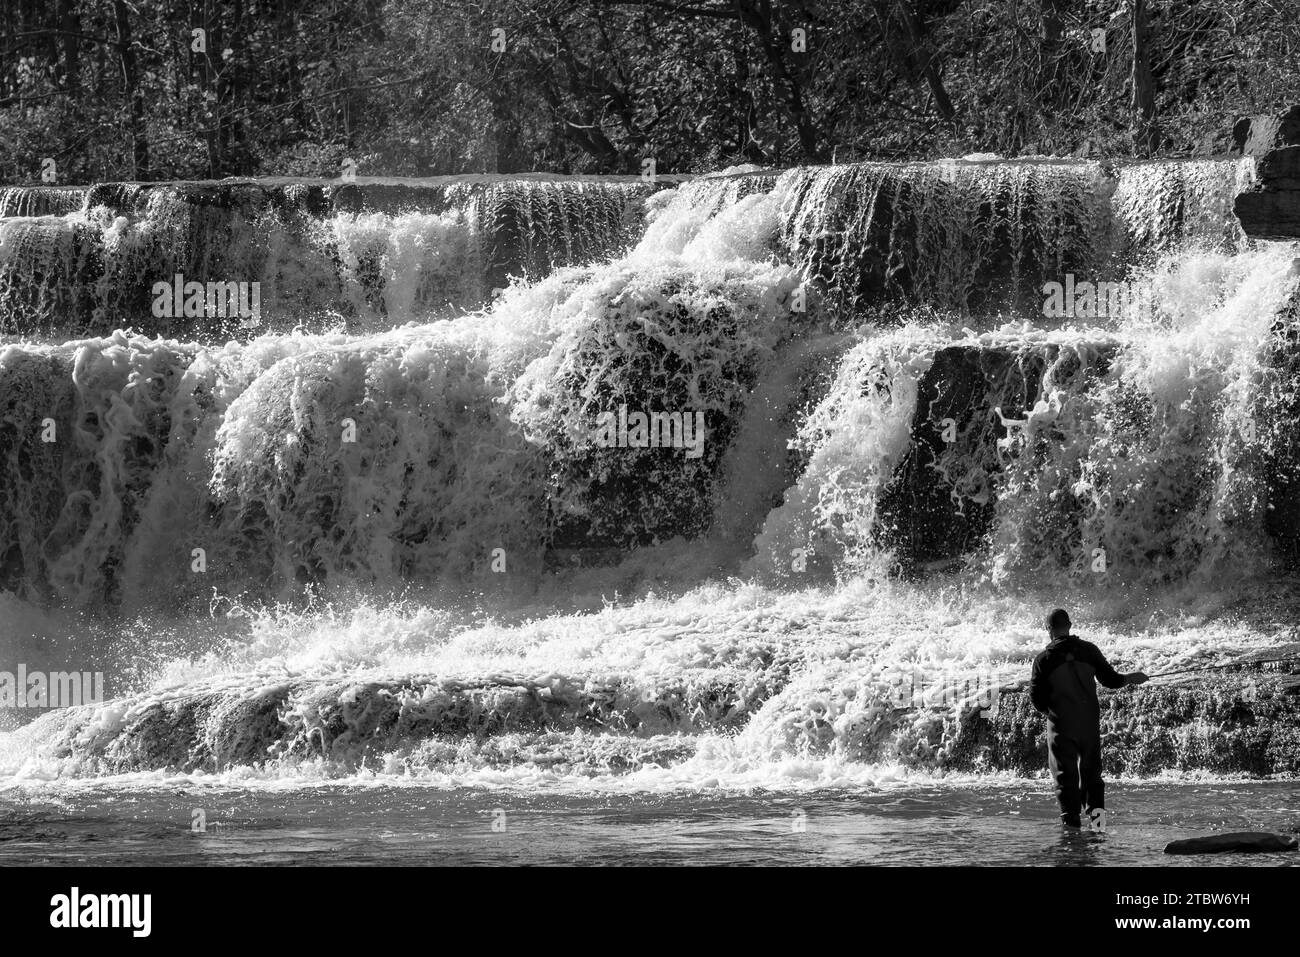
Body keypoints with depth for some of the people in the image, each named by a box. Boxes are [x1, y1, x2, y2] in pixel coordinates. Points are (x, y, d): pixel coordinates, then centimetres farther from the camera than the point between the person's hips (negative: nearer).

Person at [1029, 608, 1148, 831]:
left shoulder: (1044, 659, -6)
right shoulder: (1088, 650, -2)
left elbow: (1036, 697, -4)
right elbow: (1110, 679, 2)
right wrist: (1131, 679, 22)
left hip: (1061, 724, -2)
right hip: (1089, 722, 2)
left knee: (1065, 772, 4)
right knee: (1090, 768, 14)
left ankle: (1071, 818, -2)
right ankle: (1095, 806, -7)